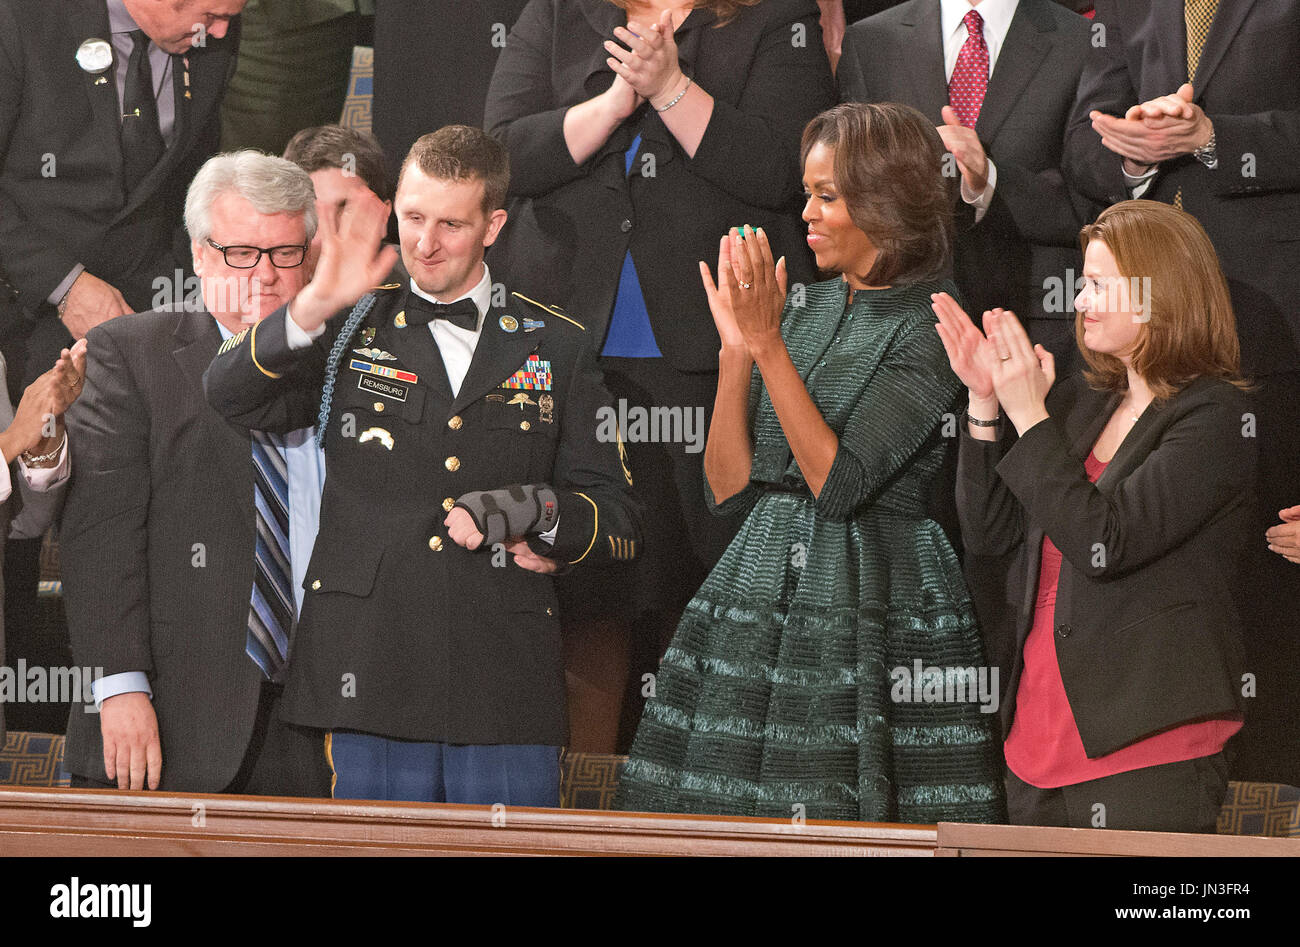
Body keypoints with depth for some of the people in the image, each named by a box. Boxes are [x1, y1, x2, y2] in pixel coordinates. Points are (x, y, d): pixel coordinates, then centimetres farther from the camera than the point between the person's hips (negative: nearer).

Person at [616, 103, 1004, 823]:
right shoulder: (804, 310, 12)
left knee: (849, 825, -6)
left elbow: (838, 482, -18)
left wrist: (767, 343, -17)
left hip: (876, 596, -6)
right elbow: (729, 485, 8)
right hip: (758, 593, 7)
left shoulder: (931, 329, -8)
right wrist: (736, 345, -3)